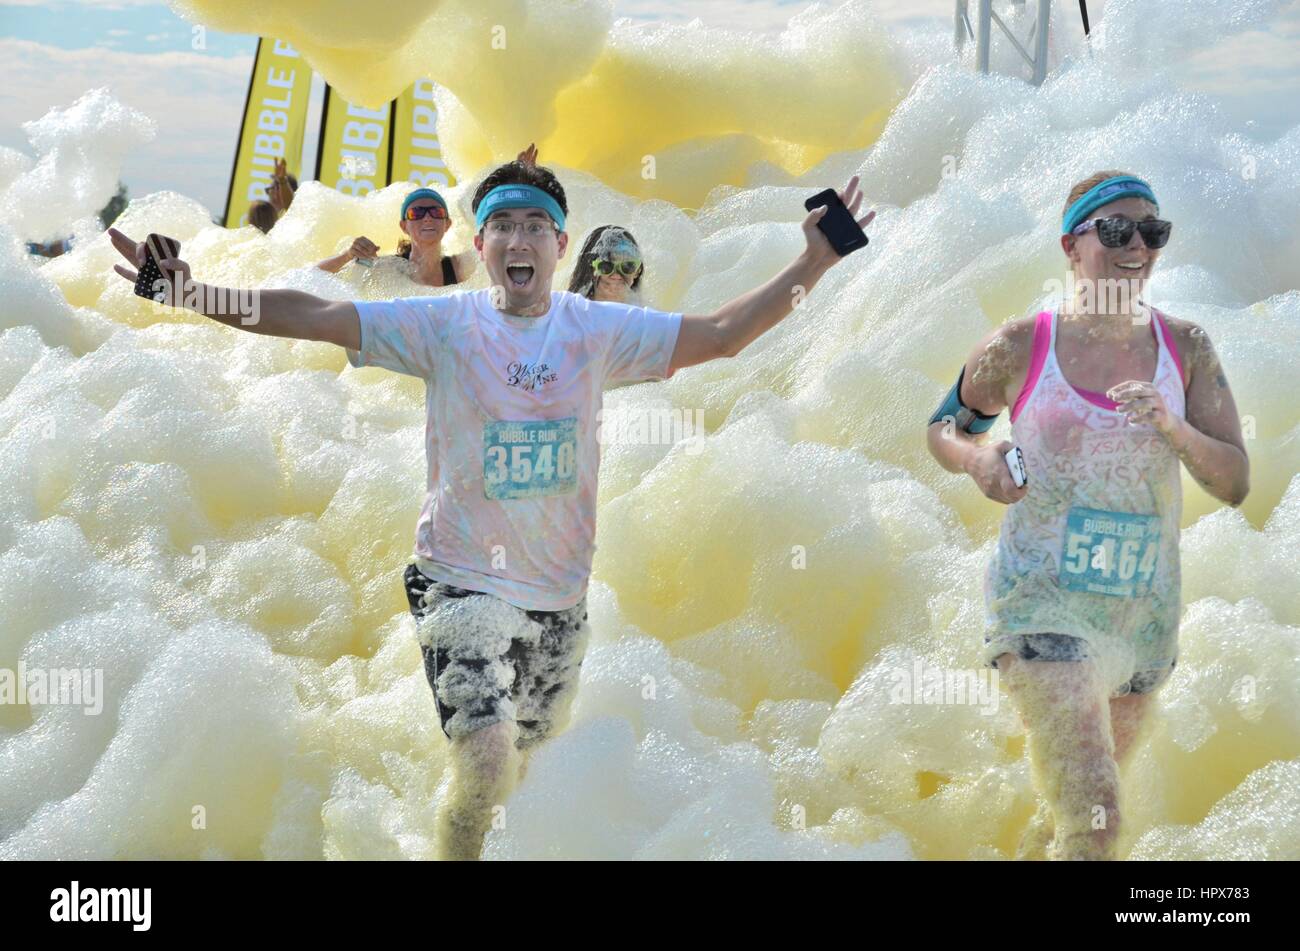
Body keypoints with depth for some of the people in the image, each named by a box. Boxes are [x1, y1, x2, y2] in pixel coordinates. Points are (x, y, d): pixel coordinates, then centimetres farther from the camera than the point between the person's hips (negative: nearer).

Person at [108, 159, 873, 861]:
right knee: (487, 761, -21)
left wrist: (812, 266, -10)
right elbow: (314, 316, -15)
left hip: (561, 593, 4)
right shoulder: (444, 326, -9)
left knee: (523, 772, 17)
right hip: (464, 579, -4)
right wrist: (201, 296, -27)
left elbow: (719, 335, -1)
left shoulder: (597, 330, -2)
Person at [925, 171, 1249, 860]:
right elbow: (942, 429, 11)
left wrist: (1172, 428, -20)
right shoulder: (1019, 348, -6)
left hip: (1144, 616, 4)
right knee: (1093, 823, -20)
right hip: (1042, 606, -4)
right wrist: (977, 458, -12)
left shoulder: (1186, 349, 1)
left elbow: (1234, 483, -2)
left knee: (1070, 809, 21)